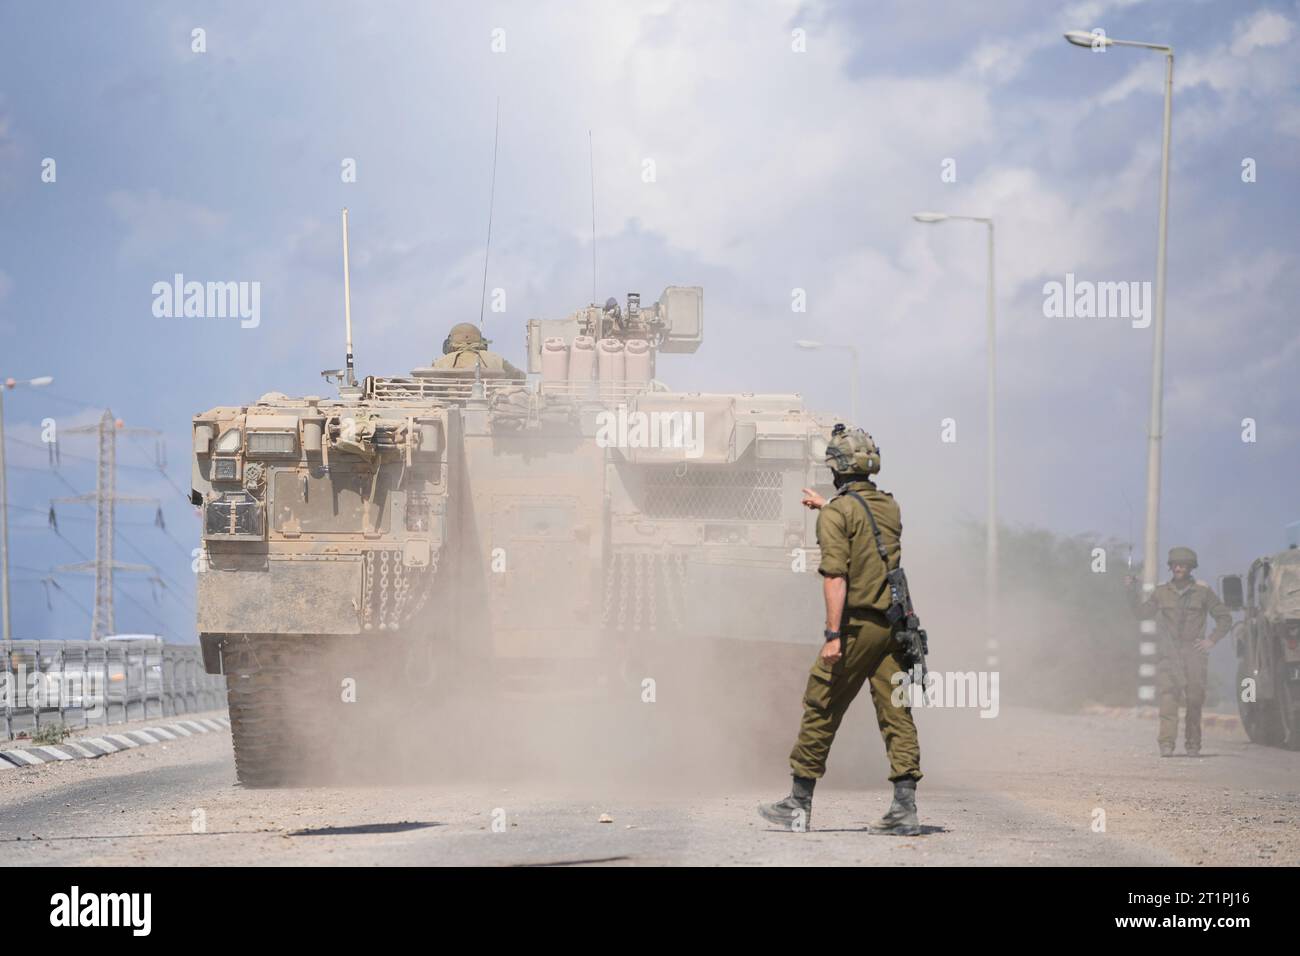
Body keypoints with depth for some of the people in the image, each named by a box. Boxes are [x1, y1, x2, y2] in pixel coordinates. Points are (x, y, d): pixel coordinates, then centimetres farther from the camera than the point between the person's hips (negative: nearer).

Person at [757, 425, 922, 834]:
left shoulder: (837, 513, -9)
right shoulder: (889, 506, 12)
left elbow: (836, 574, -18)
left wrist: (833, 635, -21)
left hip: (857, 623, -6)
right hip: (894, 622, 6)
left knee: (821, 709, 5)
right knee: (895, 713, 3)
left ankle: (799, 803, 11)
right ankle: (904, 808, -5)